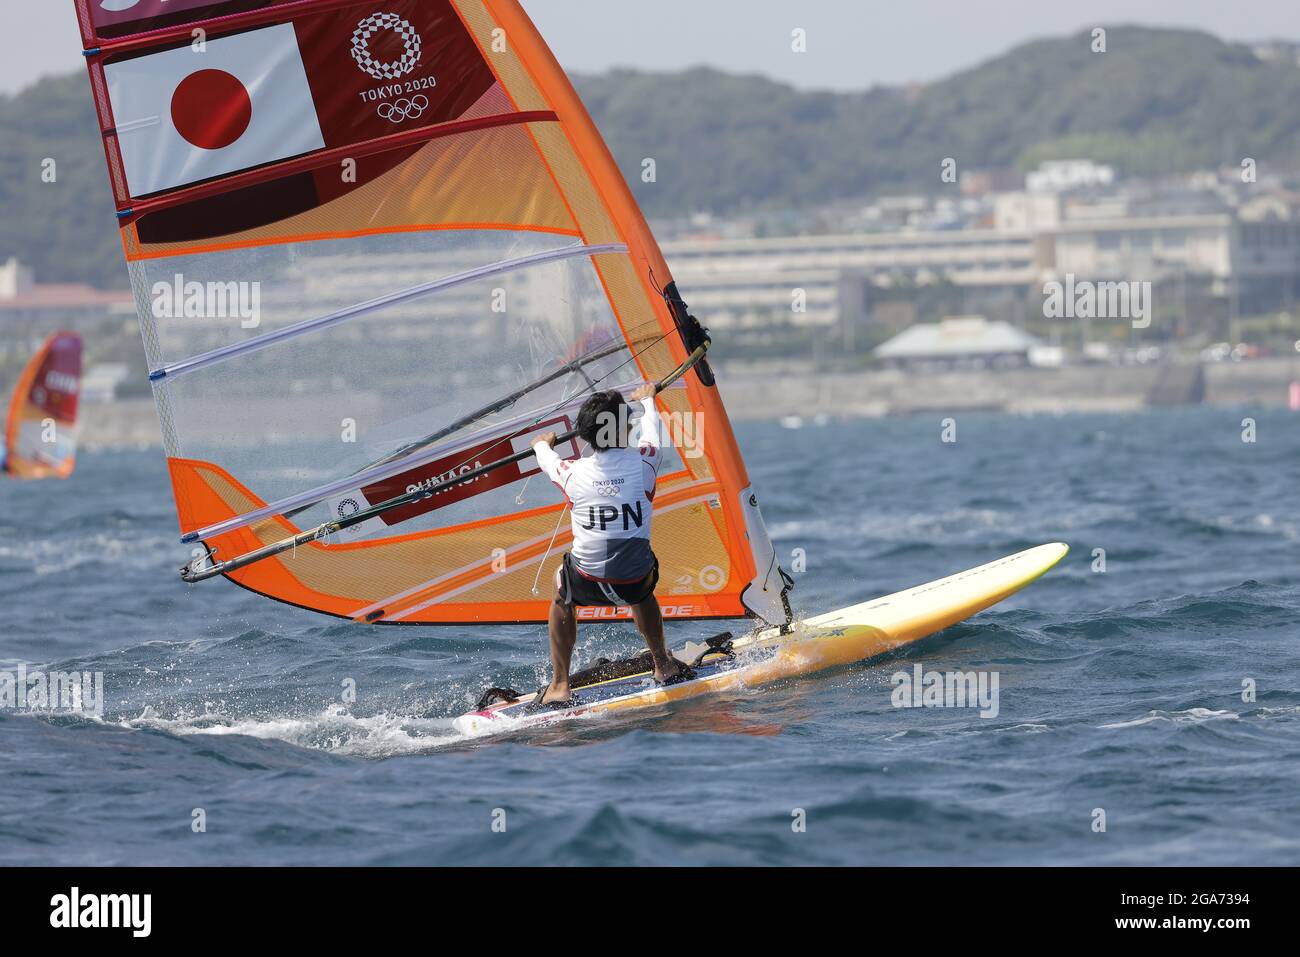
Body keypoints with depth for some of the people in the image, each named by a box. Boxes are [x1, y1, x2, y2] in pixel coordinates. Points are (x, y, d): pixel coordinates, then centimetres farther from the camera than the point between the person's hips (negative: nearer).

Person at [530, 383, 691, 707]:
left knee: (562, 593, 34)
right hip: (634, 583, 1)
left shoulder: (573, 473, -6)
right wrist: (647, 400, 40)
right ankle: (663, 666, 46)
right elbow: (651, 430, 17)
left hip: (588, 584, -1)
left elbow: (548, 461, 20)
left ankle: (559, 686, 26)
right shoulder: (644, 461, -8)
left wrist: (543, 445, 45)